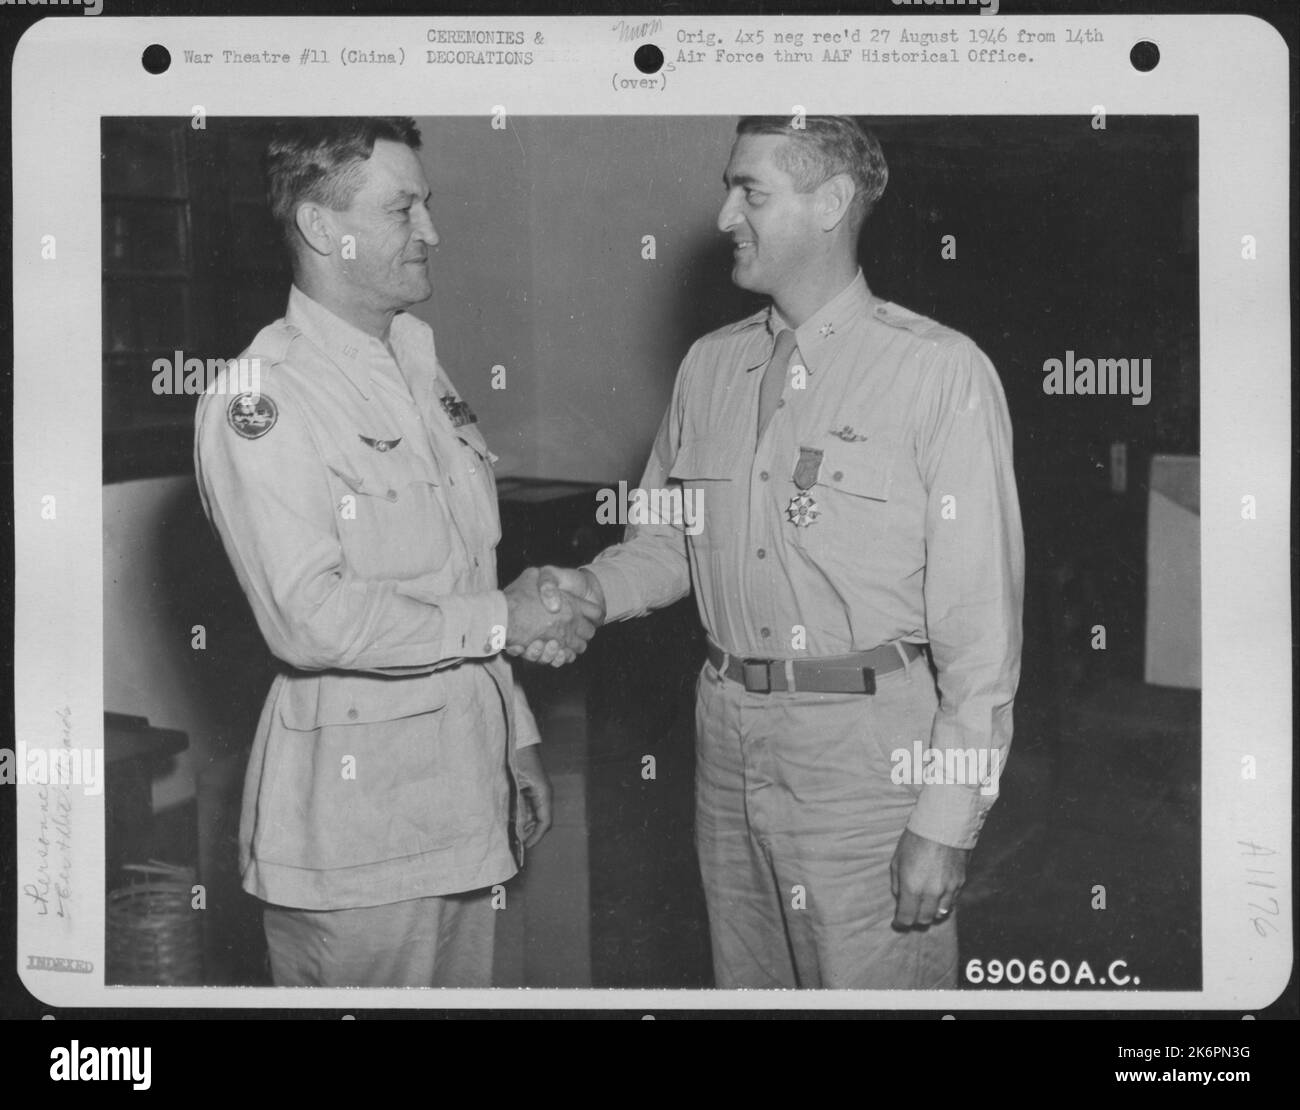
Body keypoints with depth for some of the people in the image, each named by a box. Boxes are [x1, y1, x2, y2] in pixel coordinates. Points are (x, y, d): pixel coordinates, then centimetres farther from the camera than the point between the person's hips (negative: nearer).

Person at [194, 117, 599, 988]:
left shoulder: (422, 369, 14)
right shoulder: (262, 400, -14)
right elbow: (312, 621, -24)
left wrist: (517, 736, 17)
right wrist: (502, 619, -15)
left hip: (464, 782, 8)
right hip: (354, 822, -8)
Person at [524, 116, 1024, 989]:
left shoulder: (940, 372, -9)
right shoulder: (709, 367, 10)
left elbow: (980, 621, -12)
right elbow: (668, 537, 19)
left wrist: (946, 823, -14)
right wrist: (591, 589, -3)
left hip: (870, 752, -6)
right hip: (729, 740, 6)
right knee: (746, 985, 16)